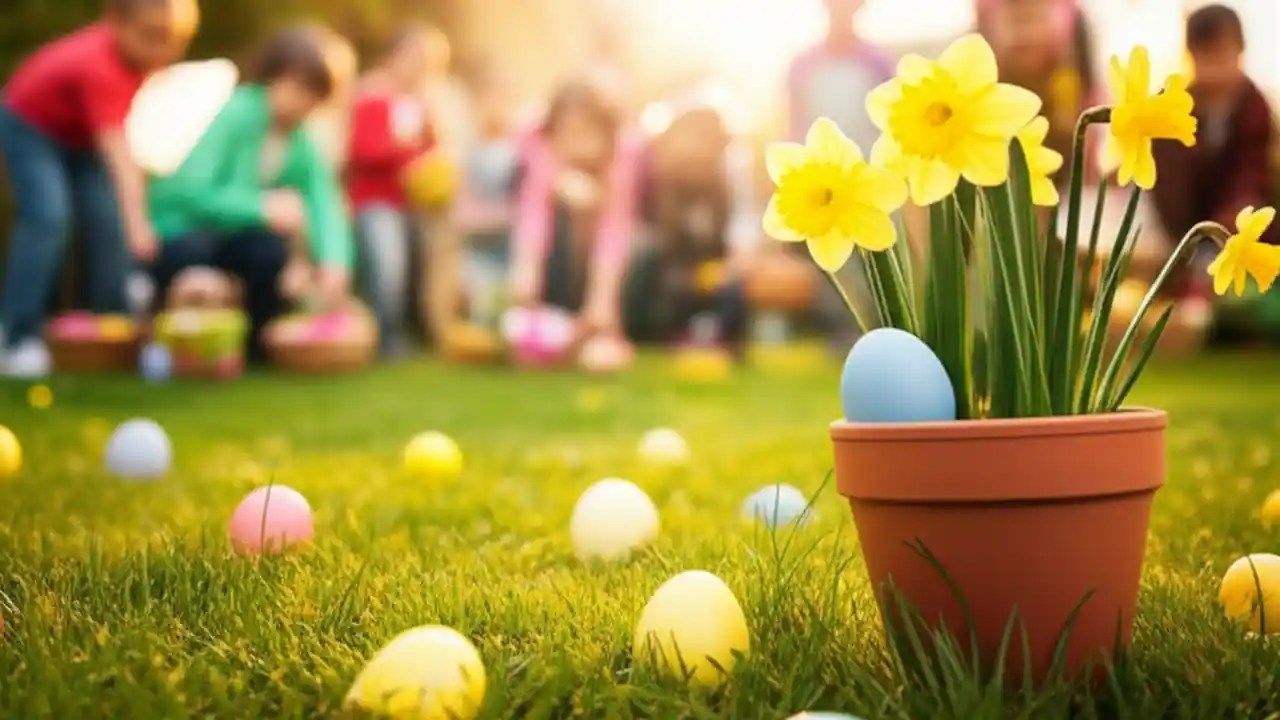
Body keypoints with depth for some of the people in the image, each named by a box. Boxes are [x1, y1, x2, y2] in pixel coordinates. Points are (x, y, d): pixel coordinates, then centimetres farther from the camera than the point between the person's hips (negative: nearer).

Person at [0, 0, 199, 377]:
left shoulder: (133, 46, -18)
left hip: (81, 133, 7)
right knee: (49, 217, -24)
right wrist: (137, 224, -57)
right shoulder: (99, 67, -41)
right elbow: (117, 154, -50)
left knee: (108, 223, -5)